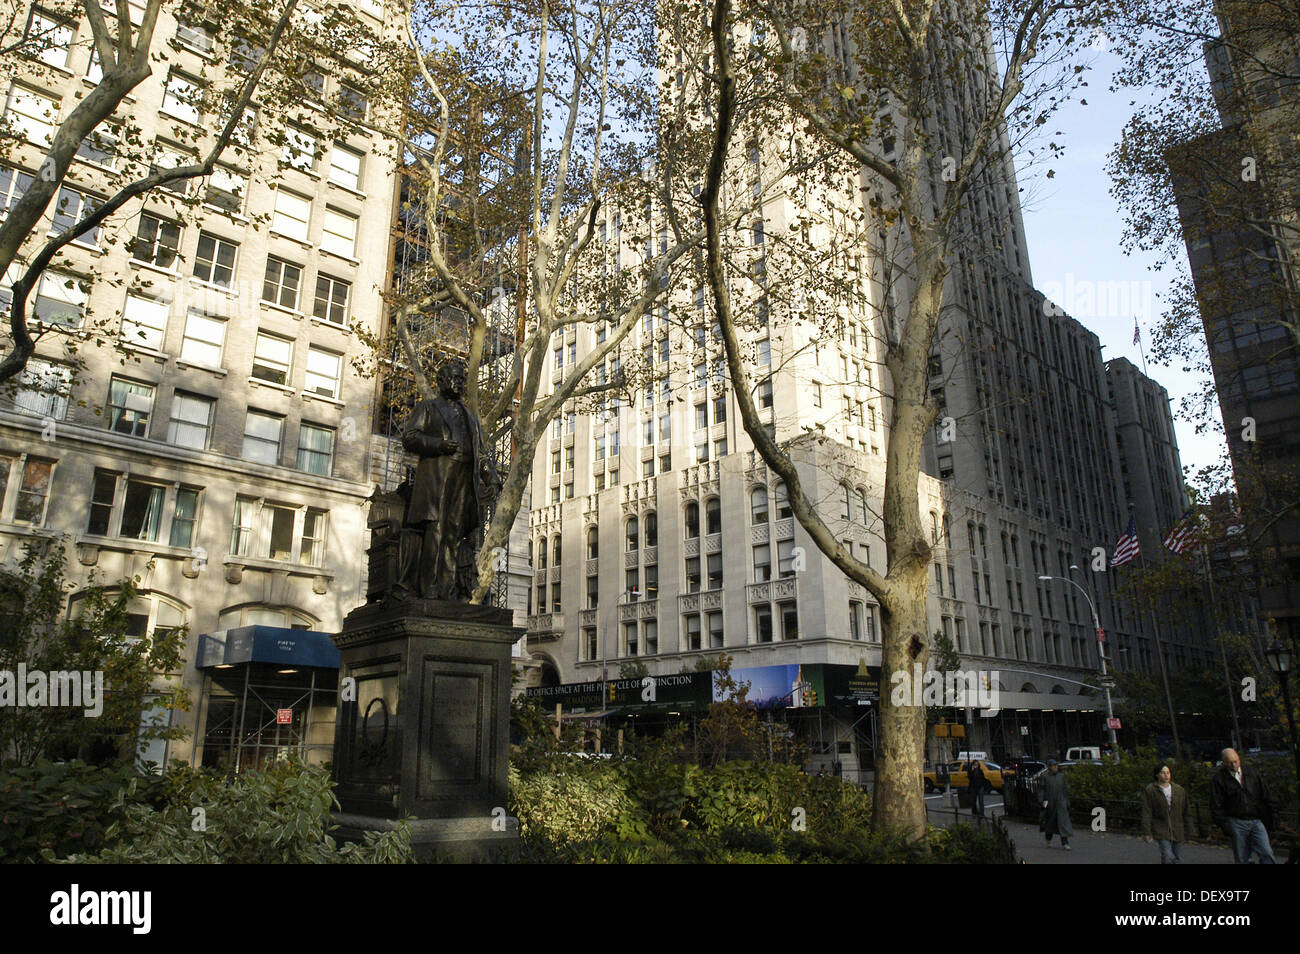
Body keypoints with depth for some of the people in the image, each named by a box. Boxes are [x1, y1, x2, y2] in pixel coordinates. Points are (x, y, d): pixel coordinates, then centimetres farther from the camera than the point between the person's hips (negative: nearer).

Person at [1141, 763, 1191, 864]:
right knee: (1168, 857, -16)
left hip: (1177, 831, 4)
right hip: (1161, 831, -4)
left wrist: (1187, 830, 13)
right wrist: (1146, 832, -8)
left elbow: (1186, 812, 14)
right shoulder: (1150, 790, -4)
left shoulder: (1180, 790, 7)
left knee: (1177, 858, 9)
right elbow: (1146, 813, -5)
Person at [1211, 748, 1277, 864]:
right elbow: (1216, 806, -2)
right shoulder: (1218, 779, -3)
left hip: (1257, 821, 2)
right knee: (1241, 859, 2)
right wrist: (1225, 826, -8)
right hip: (1236, 823, -2)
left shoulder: (1252, 773, 6)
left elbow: (1266, 798, 12)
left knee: (1267, 853, -10)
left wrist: (1268, 821, 7)